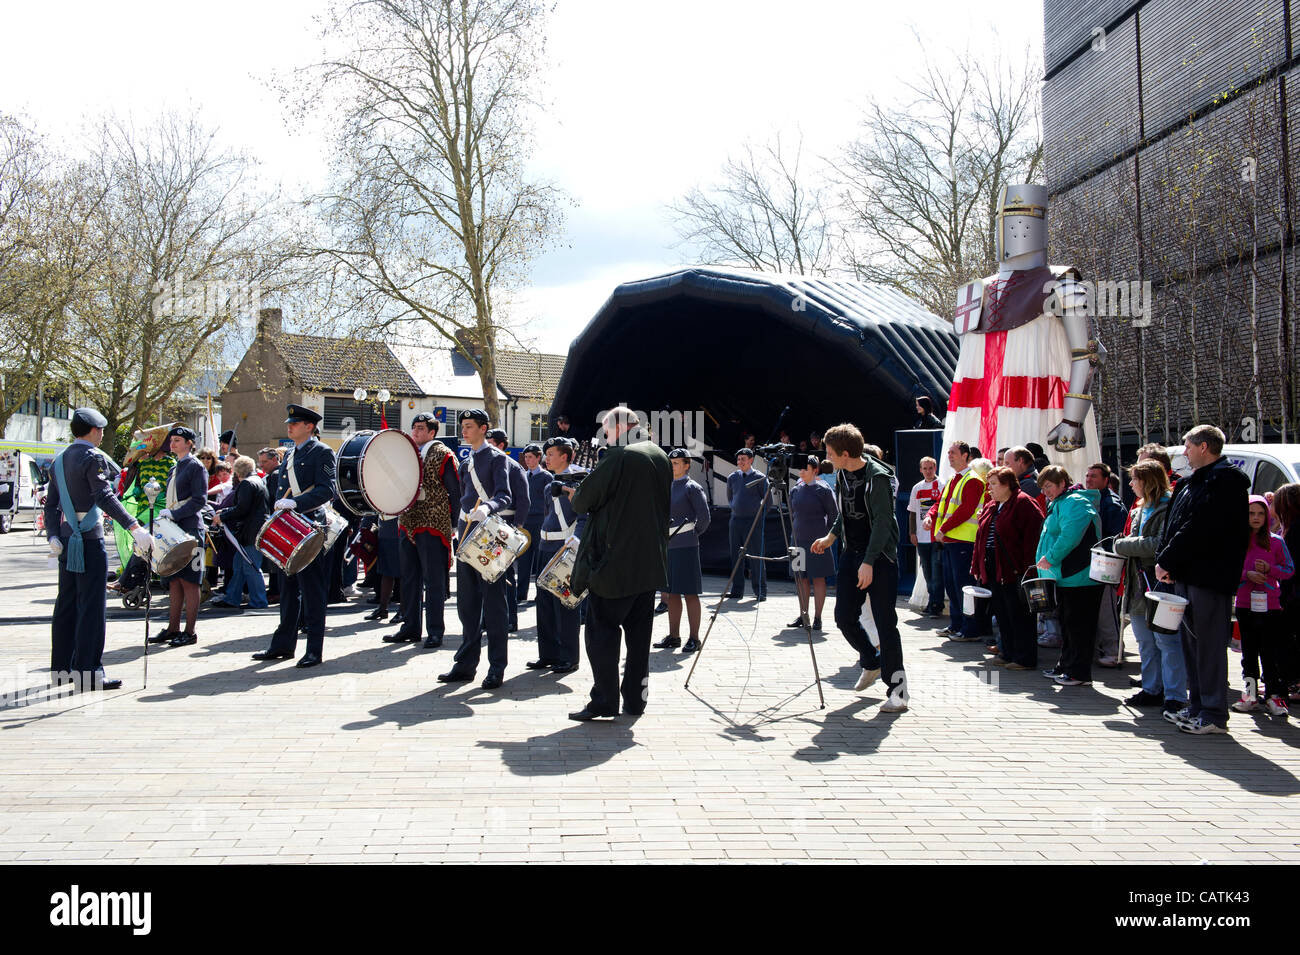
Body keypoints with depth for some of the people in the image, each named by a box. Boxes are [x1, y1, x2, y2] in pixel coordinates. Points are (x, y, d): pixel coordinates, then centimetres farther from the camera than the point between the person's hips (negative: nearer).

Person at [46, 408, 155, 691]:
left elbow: (51, 505, 12)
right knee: (91, 605, -5)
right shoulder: (92, 457, -12)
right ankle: (89, 672, -4)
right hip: (89, 540, -9)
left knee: (66, 604, 14)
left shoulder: (59, 460, 14)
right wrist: (134, 527, -29)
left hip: (67, 538, 9)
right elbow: (105, 497, -23)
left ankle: (61, 669, 21)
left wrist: (53, 536, 7)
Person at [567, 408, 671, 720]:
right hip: (650, 561, 8)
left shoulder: (618, 457, -14)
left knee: (602, 629, -1)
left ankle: (604, 700, -3)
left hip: (615, 560, -8)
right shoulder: (661, 457, 10)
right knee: (639, 631, 12)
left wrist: (576, 497, 11)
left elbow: (583, 501, -12)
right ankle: (636, 699, 17)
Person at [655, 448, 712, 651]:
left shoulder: (693, 488, -6)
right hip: (667, 546, 7)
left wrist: (692, 535, 2)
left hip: (686, 548, -7)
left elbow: (704, 518, -8)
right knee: (671, 592, 11)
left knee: (690, 593, -3)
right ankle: (673, 636, 18)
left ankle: (694, 638, 3)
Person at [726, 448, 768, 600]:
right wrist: (734, 508, 13)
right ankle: (737, 590, 11)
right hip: (735, 520, 5)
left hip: (753, 521, -5)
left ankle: (760, 591, 2)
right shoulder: (732, 477, 11)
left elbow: (767, 500, 3)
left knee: (755, 557, -4)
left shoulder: (760, 478, -2)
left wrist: (761, 516, 0)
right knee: (736, 556, 5)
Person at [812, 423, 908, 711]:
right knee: (844, 617, 5)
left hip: (879, 557, -8)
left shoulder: (878, 476, -16)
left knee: (885, 622, -7)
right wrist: (830, 537, 16)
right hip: (851, 553, 8)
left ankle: (897, 690, 1)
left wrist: (868, 562, -22)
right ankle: (871, 662, 31)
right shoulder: (842, 474, 8)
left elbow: (882, 522, -19)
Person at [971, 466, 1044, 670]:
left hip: (1013, 569, -9)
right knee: (1002, 614, 13)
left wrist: (1027, 568, -21)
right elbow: (981, 537, 20)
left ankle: (1025, 658, 5)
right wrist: (977, 566, 15)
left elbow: (1032, 536, -16)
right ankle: (1008, 653, 23)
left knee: (1019, 615, -3)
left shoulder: (1023, 503, -10)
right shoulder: (990, 507, 16)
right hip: (993, 569, 9)